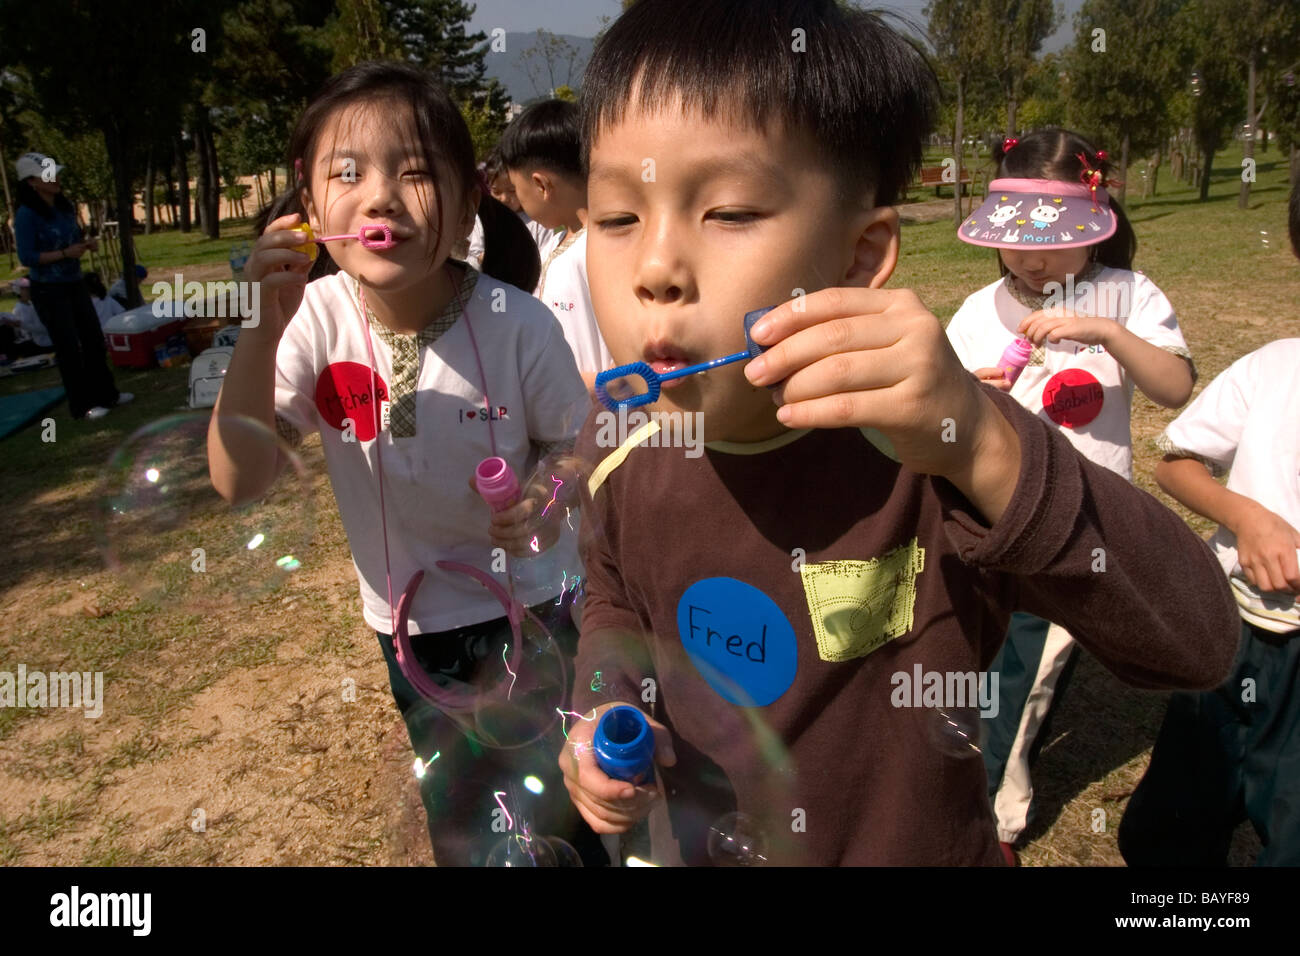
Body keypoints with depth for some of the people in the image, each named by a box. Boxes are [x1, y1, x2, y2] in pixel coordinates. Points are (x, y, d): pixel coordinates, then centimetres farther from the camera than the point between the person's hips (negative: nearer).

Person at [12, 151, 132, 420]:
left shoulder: (65, 207, 4)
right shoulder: (26, 215, -17)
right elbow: (26, 257, -18)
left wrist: (87, 244, -3)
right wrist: (65, 253, -25)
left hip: (75, 284, 7)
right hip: (48, 290, -7)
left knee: (94, 339, 12)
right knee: (69, 348, -1)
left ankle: (105, 393, 25)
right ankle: (82, 405, 10)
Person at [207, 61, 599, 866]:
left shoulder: (518, 323, -22)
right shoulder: (318, 322, -17)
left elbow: (572, 448, -6)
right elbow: (239, 482, -22)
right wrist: (265, 326, -32)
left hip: (527, 610, -2)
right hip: (409, 621, 3)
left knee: (555, 814, 16)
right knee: (459, 827, 24)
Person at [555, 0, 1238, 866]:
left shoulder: (924, 453, -28)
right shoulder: (616, 449, -14)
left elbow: (1196, 646, -32)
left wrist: (988, 449, -46)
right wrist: (605, 712, -14)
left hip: (914, 845, -3)